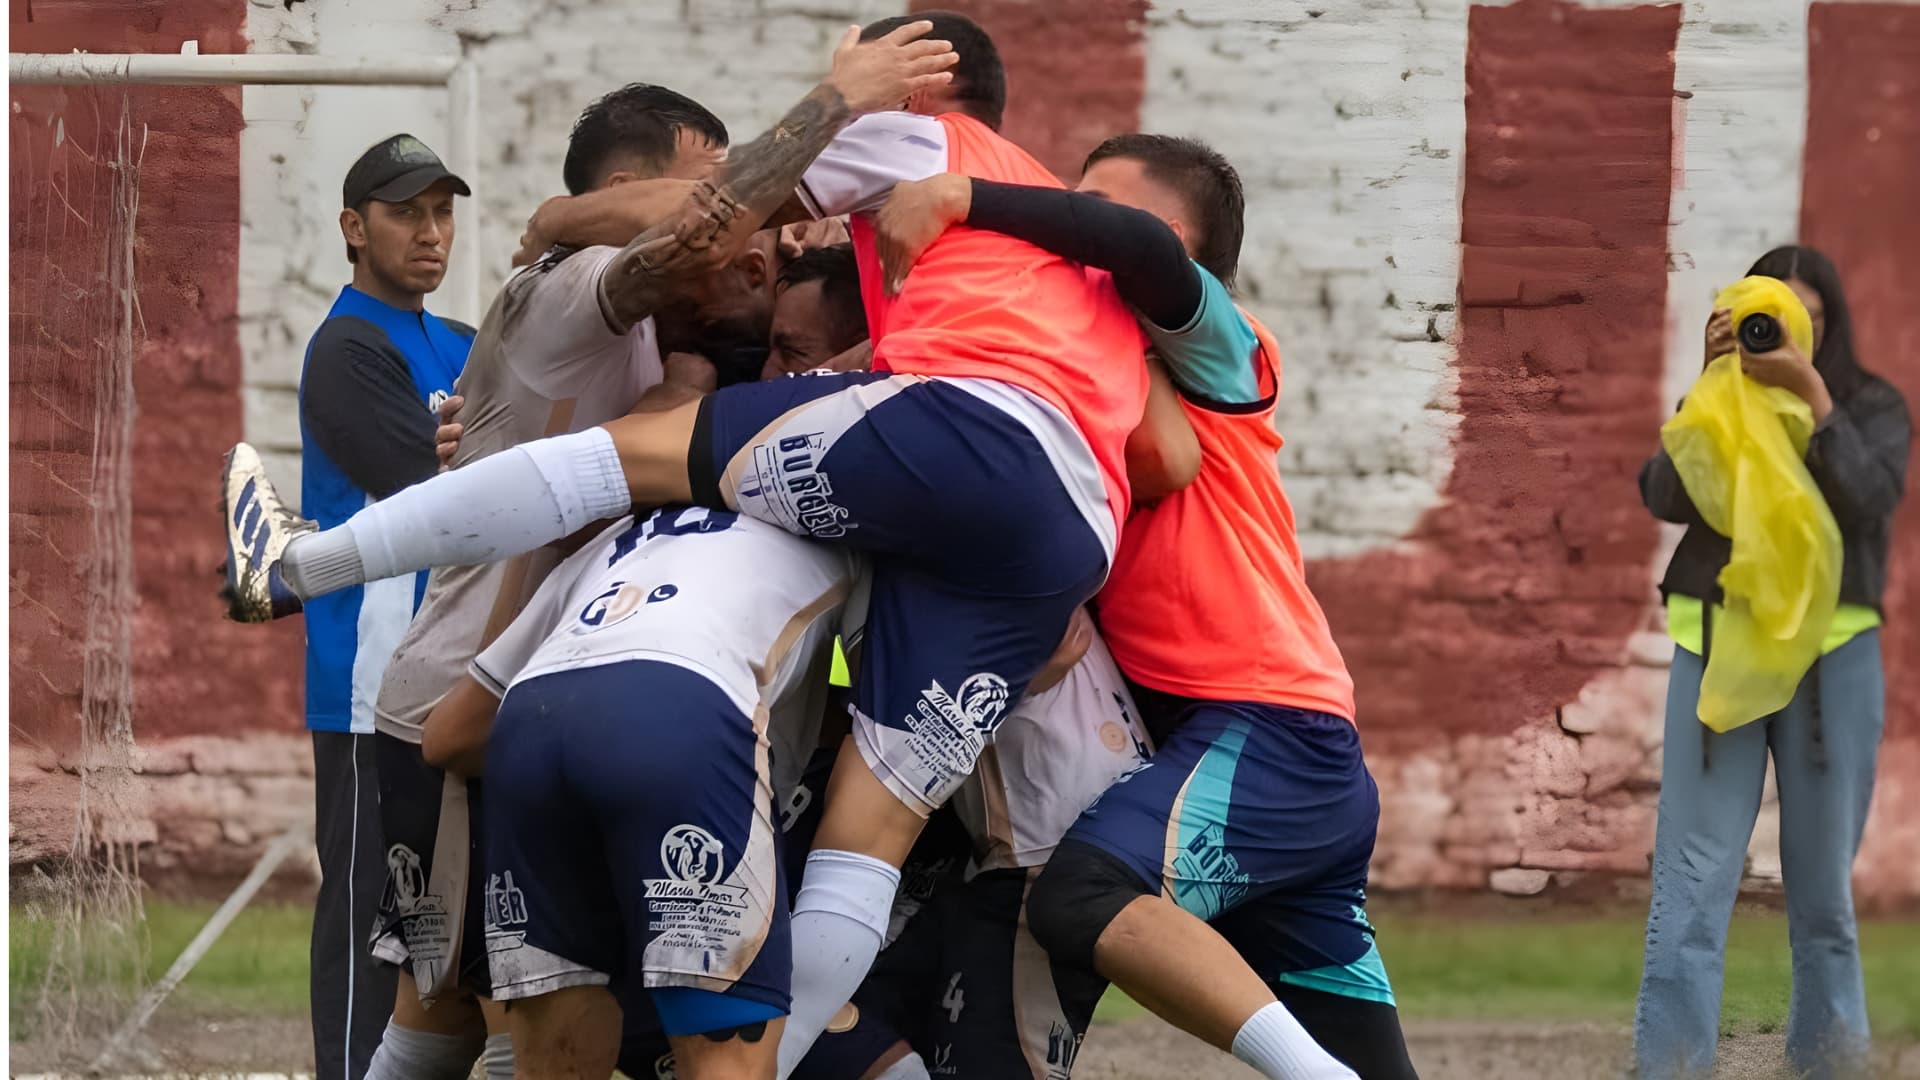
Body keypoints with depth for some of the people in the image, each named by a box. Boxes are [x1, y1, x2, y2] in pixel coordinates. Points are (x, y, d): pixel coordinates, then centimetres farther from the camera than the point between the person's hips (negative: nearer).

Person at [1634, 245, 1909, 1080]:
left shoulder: (1871, 406, 4)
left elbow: (1872, 498, -13)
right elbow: (1667, 497, -7)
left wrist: (1811, 396, -20)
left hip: (1830, 657, 0)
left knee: (1823, 885, 8)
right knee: (1693, 880, -5)